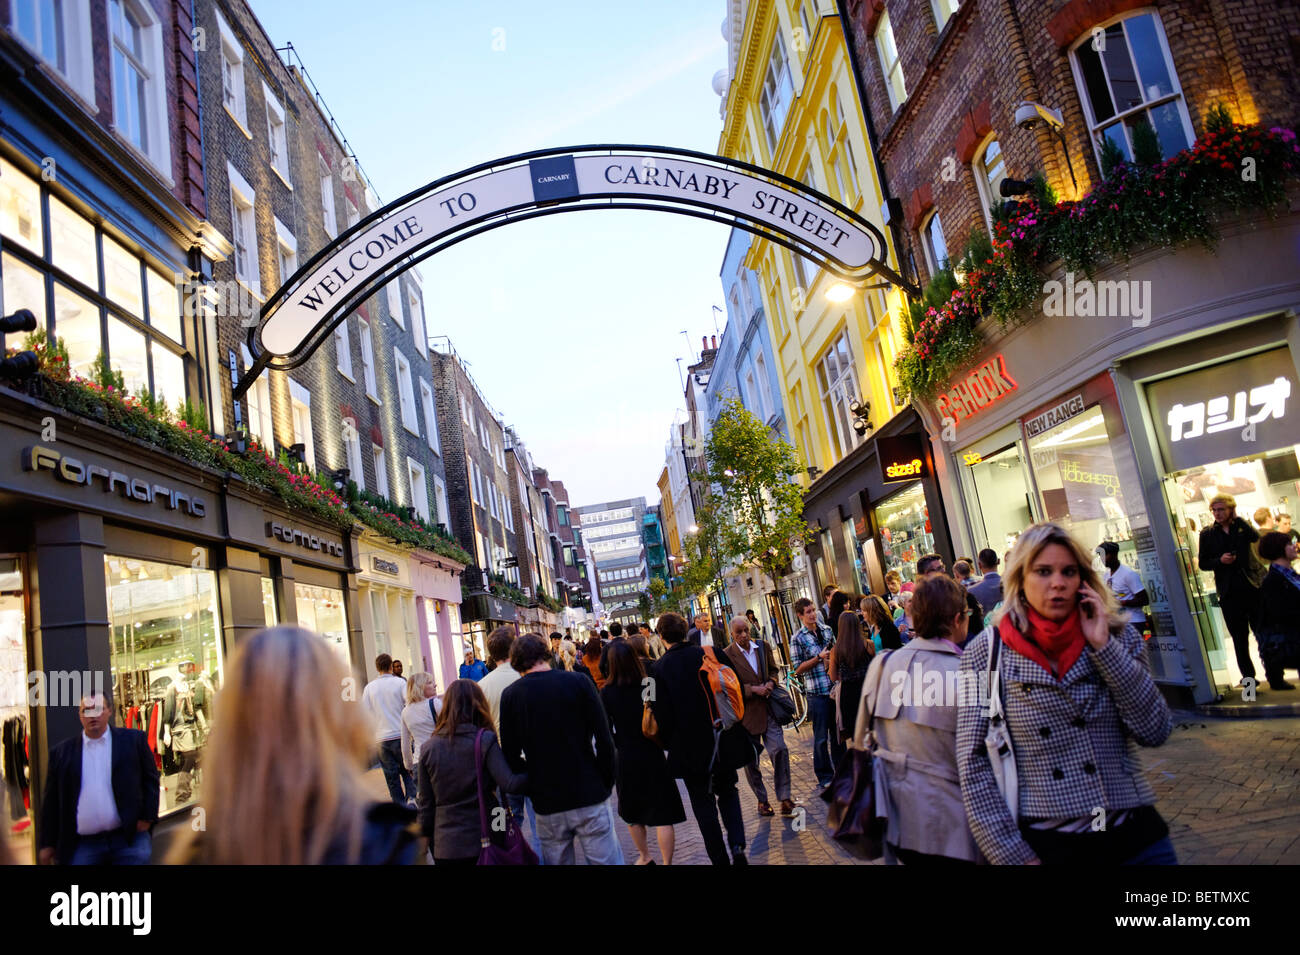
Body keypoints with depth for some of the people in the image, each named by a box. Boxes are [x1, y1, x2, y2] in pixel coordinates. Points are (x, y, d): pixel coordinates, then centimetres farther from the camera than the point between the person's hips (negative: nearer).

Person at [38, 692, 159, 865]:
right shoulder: (61, 752, 8)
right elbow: (51, 802, 10)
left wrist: (147, 817, -2)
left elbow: (150, 779, 7)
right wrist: (47, 844, 9)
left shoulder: (133, 740, 5)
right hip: (83, 846, 1)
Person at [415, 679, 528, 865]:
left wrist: (428, 842, 14)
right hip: (484, 843, -2)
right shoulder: (484, 741, -11)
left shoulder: (428, 748, -1)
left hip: (445, 847, 2)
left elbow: (426, 803, 4)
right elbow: (510, 784, -21)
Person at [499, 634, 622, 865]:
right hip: (588, 796, -2)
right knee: (606, 861, 7)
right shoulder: (579, 683, -6)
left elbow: (510, 755, -2)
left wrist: (533, 782, 12)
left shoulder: (510, 695, -2)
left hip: (546, 803, 2)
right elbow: (604, 740, -9)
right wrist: (606, 783, 2)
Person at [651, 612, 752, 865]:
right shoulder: (711, 654, -5)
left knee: (704, 805, 11)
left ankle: (721, 859, 16)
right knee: (727, 792, 22)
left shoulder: (660, 668, -12)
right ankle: (738, 846, 6)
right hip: (725, 743, 3)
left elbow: (662, 714, -13)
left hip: (692, 749, -3)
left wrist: (669, 744, 4)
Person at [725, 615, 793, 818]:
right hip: (746, 713, -2)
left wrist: (771, 682, -4)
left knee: (780, 750, -9)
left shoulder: (763, 647, 4)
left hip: (768, 708, 3)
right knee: (750, 760, 7)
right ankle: (761, 800, 25)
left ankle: (785, 798, 4)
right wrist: (753, 689, -17)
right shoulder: (727, 655, -9)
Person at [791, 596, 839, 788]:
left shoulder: (826, 629, 8)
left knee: (838, 731, 15)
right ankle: (825, 776, 15)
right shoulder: (797, 639, -6)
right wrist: (819, 658, -16)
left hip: (835, 688, 4)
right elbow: (798, 669, -7)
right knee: (821, 737, 3)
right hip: (817, 693, -4)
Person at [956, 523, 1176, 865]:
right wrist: (1014, 855, -10)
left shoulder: (1118, 636, 0)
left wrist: (1105, 646, -14)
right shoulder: (986, 652, -8)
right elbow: (974, 763, -8)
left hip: (1136, 835, 2)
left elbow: (1155, 732, -8)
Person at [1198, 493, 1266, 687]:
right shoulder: (1207, 534, 6)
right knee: (1239, 636, 5)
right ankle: (1247, 675, 13)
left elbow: (1255, 536, -17)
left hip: (1252, 586, 0)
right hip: (1229, 592, 1)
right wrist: (1220, 560, -12)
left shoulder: (1242, 527, 6)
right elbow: (1202, 563, 6)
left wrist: (1236, 518, -12)